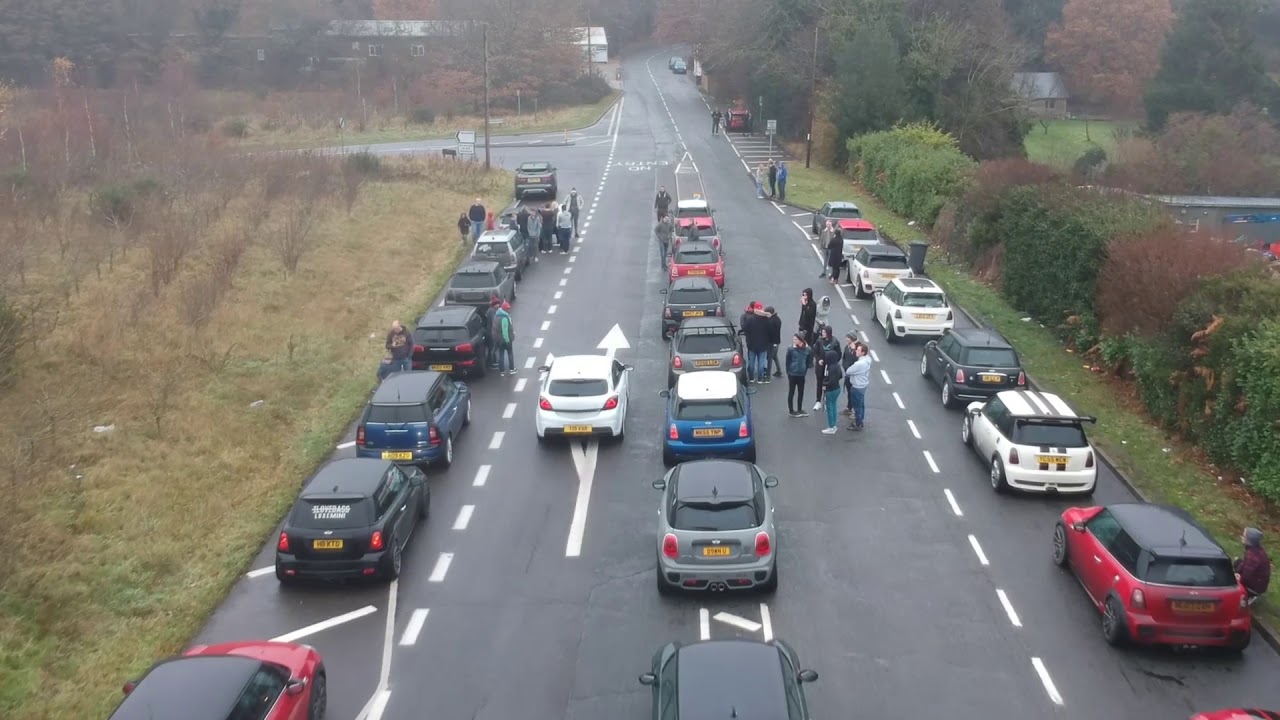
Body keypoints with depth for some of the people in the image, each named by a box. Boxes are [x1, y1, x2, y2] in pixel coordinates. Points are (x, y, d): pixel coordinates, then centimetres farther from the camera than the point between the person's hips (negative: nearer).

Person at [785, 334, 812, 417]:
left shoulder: (807, 350, -5)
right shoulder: (791, 349, -11)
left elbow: (809, 362, 7)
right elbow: (788, 362, -5)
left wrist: (804, 370, -1)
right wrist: (788, 373, -4)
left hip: (801, 375, 3)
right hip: (792, 374, -3)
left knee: (801, 392, 15)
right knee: (791, 392, 7)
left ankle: (799, 410, 30)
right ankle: (791, 411, 18)